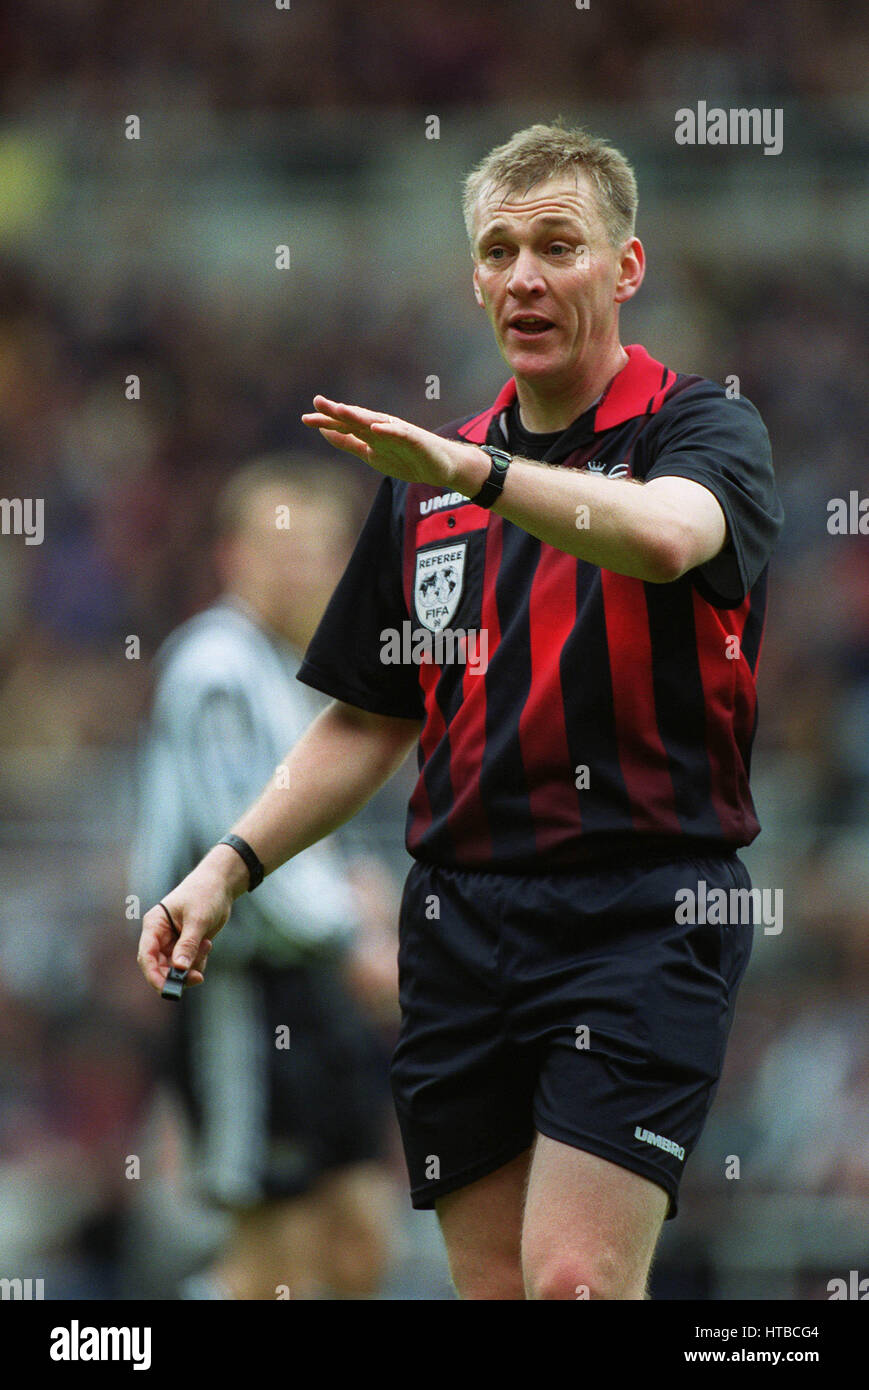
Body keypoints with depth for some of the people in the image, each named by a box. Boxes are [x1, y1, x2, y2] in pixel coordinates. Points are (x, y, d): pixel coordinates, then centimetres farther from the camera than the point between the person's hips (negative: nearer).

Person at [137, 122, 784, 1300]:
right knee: (495, 1288, 5)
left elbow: (665, 534, -27)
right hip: (462, 916, 6)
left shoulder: (702, 428, -2)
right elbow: (369, 720, 21)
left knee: (574, 1282, -18)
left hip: (645, 906, -6)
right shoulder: (426, 480, 16)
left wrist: (470, 469, -38)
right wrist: (232, 863, 9)